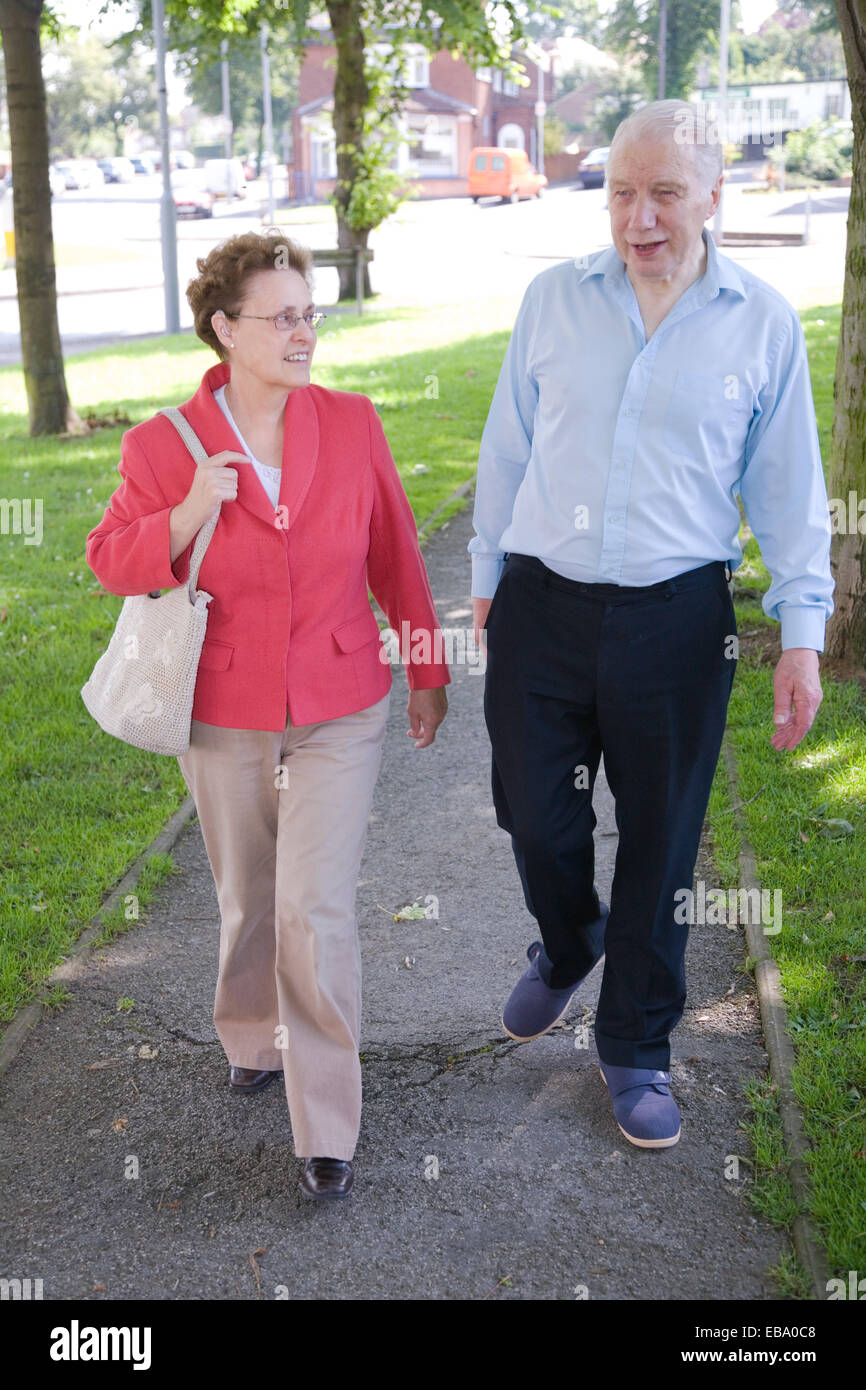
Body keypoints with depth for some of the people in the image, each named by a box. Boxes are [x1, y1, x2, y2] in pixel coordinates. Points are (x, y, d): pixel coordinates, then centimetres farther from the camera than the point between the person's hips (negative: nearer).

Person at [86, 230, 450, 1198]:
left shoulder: (352, 425, -4)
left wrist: (427, 667, 13)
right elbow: (111, 560, 1)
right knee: (248, 903, 17)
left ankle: (325, 1127, 8)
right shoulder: (162, 447, -8)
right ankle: (255, 1038, 46)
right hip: (225, 720, 1)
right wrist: (189, 516, -19)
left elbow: (394, 554, 6)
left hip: (339, 716, 0)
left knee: (315, 911, -7)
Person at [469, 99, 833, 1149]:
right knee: (534, 817, 10)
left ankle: (636, 1046, 29)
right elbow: (507, 449, 11)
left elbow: (787, 488, 3)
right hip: (541, 605, 2)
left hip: (676, 624, -1)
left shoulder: (762, 323, 0)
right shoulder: (553, 299, 3)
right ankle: (566, 945, 44)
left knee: (659, 845, 8)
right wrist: (488, 578, 14)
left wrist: (802, 632, -1)